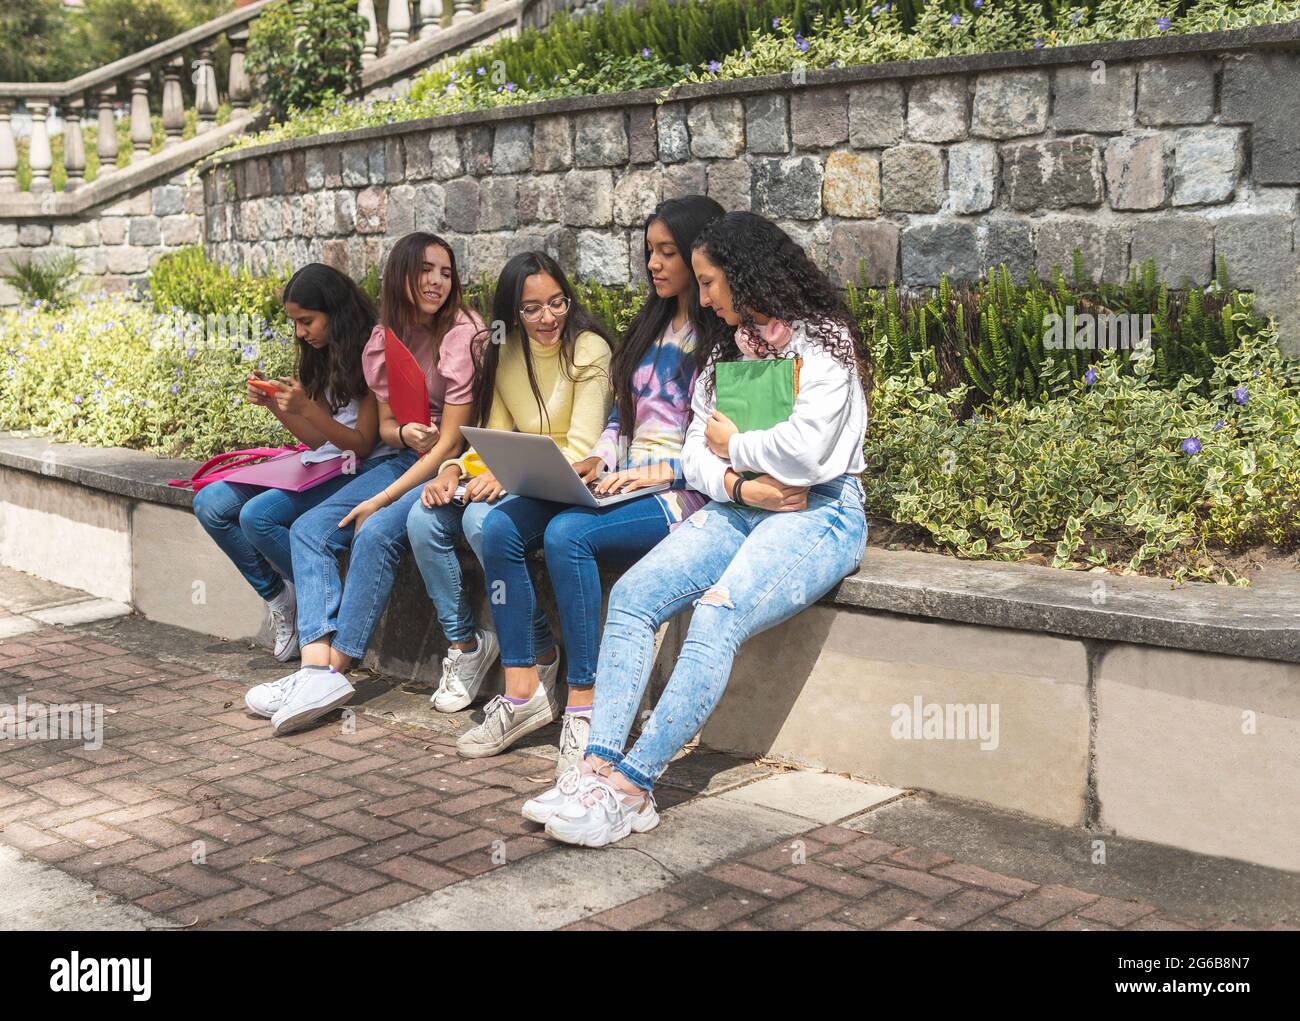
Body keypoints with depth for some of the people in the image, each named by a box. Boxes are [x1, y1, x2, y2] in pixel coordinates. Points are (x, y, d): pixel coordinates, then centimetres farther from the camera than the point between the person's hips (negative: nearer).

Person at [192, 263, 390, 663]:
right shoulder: (321, 358, 13)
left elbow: (362, 444, -14)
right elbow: (318, 439, 11)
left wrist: (306, 408, -25)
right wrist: (275, 406, -4)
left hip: (359, 473, -9)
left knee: (258, 515, -28)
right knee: (209, 504, -6)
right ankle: (279, 599, 1)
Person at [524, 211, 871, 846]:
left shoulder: (822, 341, -5)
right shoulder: (730, 351, 20)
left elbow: (805, 450, -20)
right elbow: (697, 452, 13)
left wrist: (733, 444, -3)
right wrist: (736, 484, -8)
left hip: (818, 514, -7)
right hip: (737, 508, 8)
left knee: (717, 615, -31)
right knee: (631, 594, -17)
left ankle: (631, 786, -32)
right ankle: (599, 764, -26)